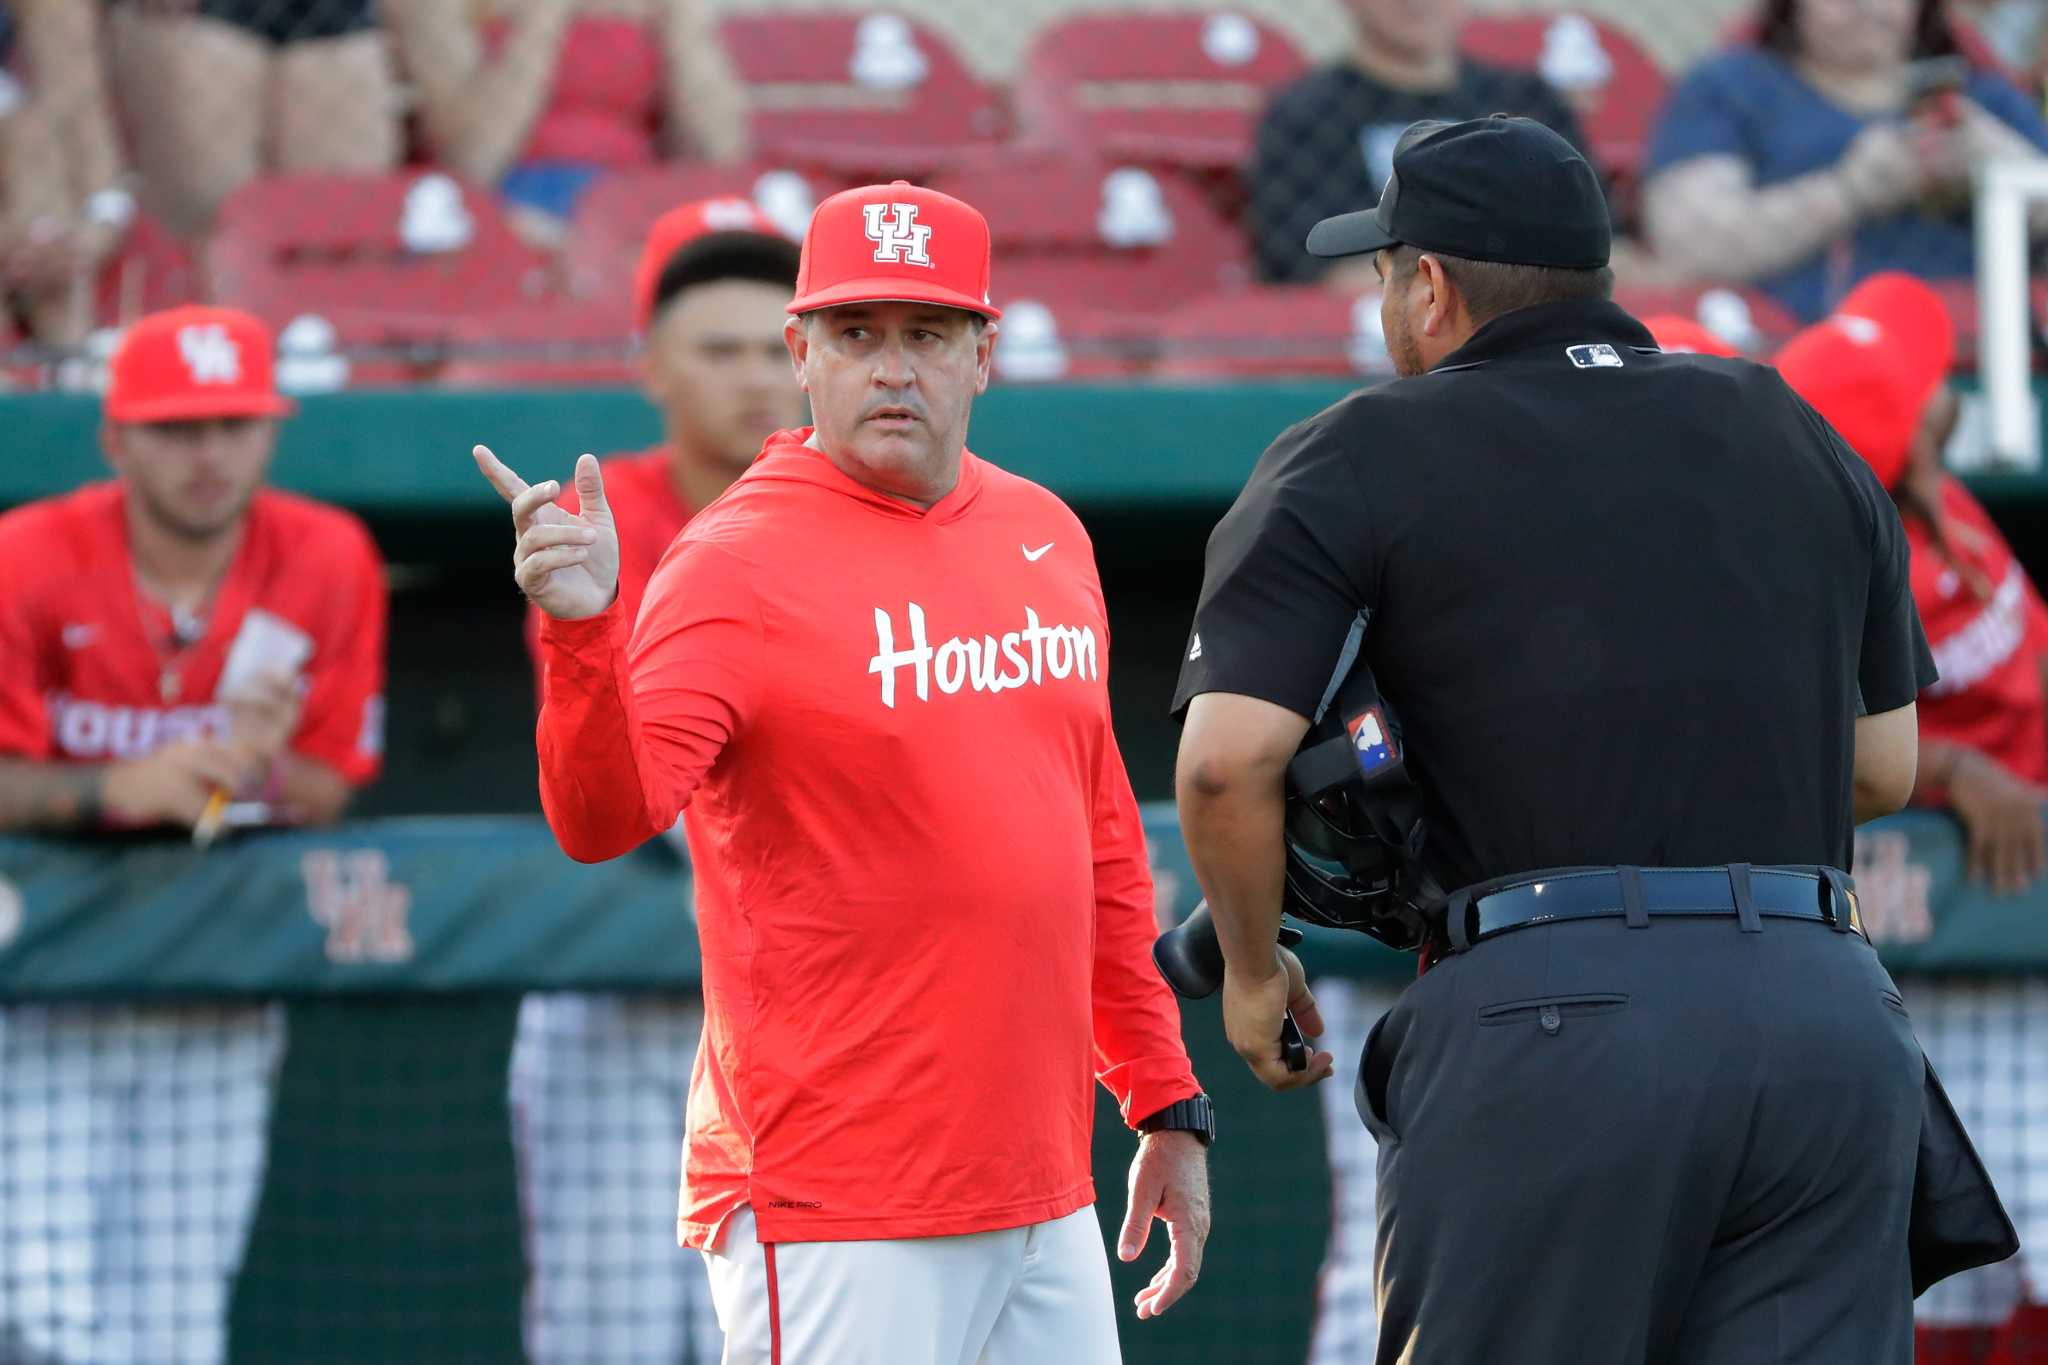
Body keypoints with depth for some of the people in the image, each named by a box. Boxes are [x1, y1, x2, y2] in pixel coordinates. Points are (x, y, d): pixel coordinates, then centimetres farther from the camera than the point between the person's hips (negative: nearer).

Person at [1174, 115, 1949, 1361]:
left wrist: (1254, 970, 9)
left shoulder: (1362, 459, 5)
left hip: (1548, 1024, -4)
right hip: (1834, 1015, 4)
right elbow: (1885, 767, 23)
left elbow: (1229, 756, -6)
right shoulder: (1792, 432, 21)